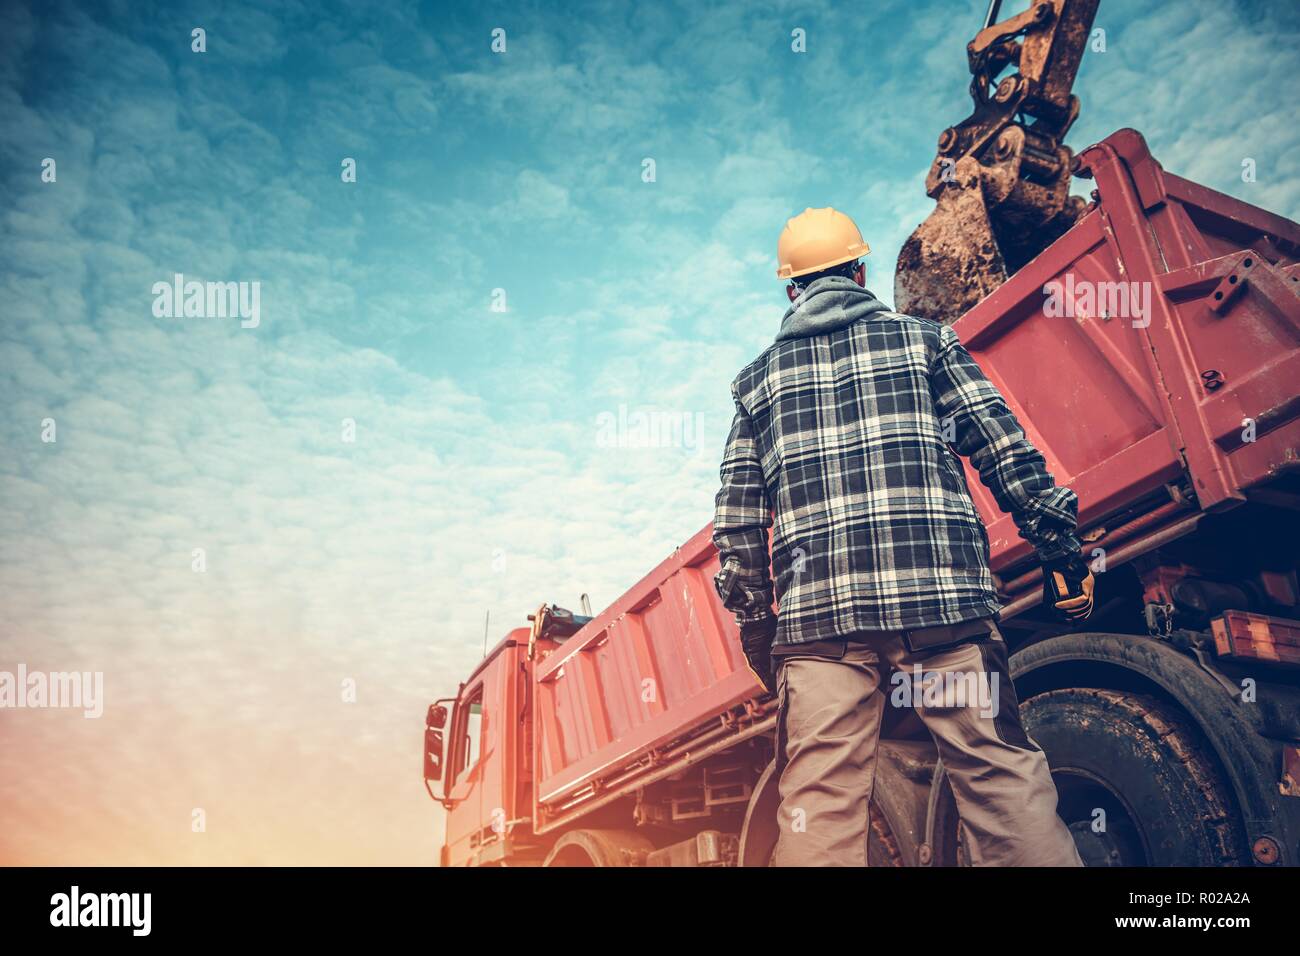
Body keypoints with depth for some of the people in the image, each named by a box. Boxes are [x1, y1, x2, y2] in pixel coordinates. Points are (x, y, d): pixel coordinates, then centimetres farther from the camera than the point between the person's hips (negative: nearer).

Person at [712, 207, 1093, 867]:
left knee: (818, 805, 2)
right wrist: (1061, 553, 10)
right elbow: (1007, 452, 5)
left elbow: (737, 524, 12)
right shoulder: (924, 341, 14)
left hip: (817, 613, 1)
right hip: (942, 597, -1)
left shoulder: (756, 379, 17)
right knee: (1001, 775, 6)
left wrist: (755, 623, 18)